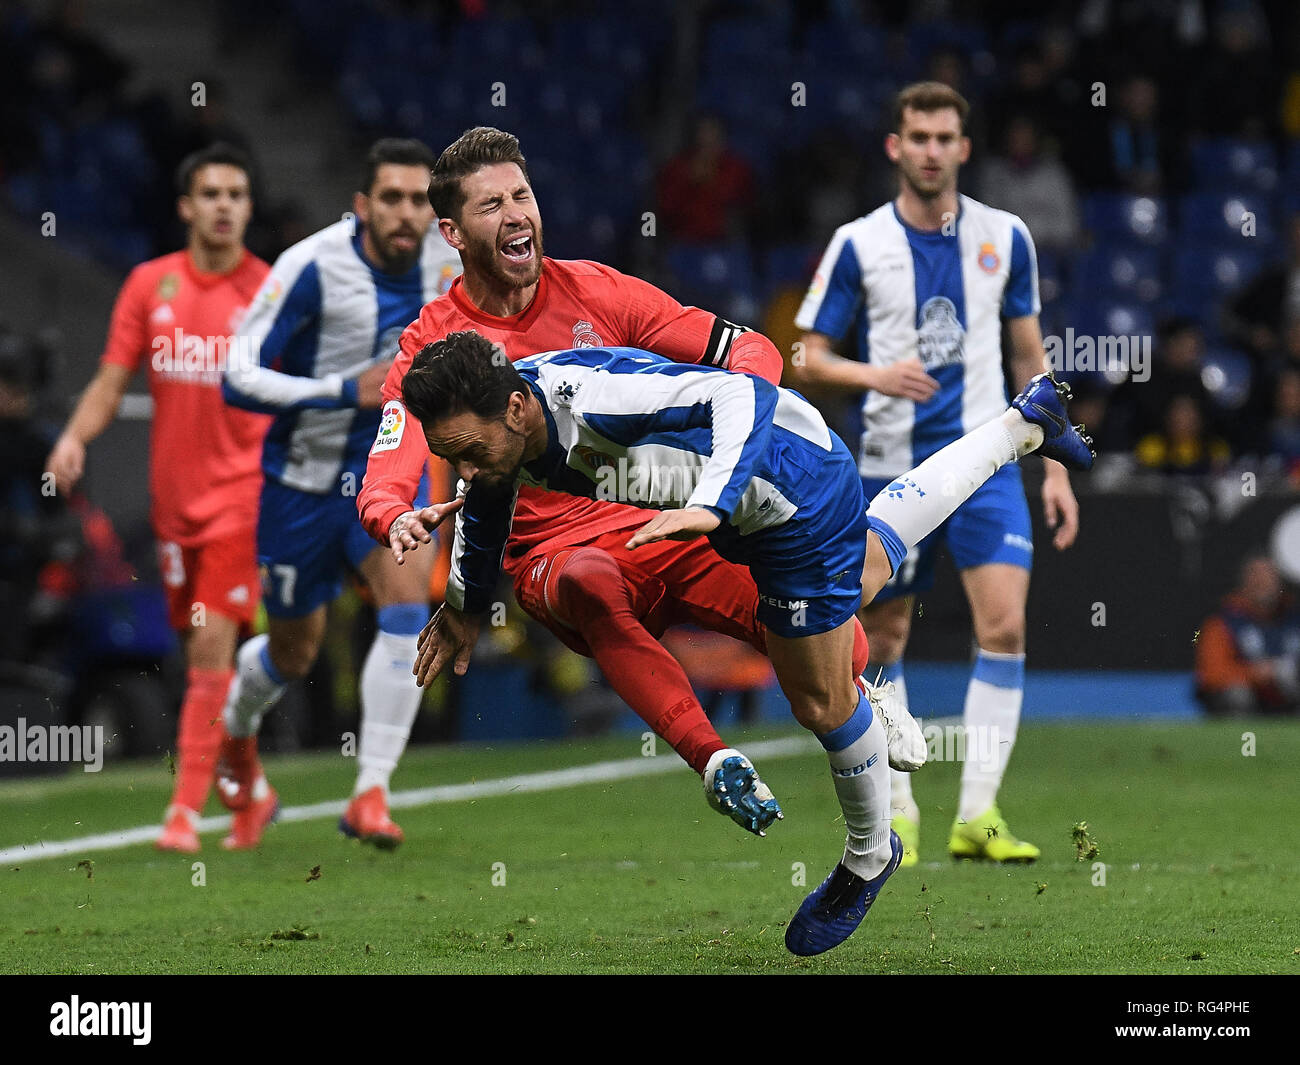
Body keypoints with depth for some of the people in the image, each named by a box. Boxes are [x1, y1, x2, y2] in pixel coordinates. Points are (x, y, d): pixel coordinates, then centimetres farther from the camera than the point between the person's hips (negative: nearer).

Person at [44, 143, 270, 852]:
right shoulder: (150, 284, 5)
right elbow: (111, 383, 6)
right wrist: (75, 435, -11)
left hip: (241, 487, -4)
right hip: (173, 493, 4)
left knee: (212, 641, -14)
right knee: (201, 646, 10)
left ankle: (187, 808, -12)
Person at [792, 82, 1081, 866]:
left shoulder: (1004, 237, 5)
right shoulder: (858, 244, -1)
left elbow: (1031, 357, 13)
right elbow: (808, 359, 2)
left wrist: (1056, 469, 8)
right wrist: (874, 375, -18)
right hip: (892, 468, 0)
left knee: (1006, 628, -14)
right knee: (882, 642, 4)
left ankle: (978, 815, -11)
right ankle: (898, 812, 19)